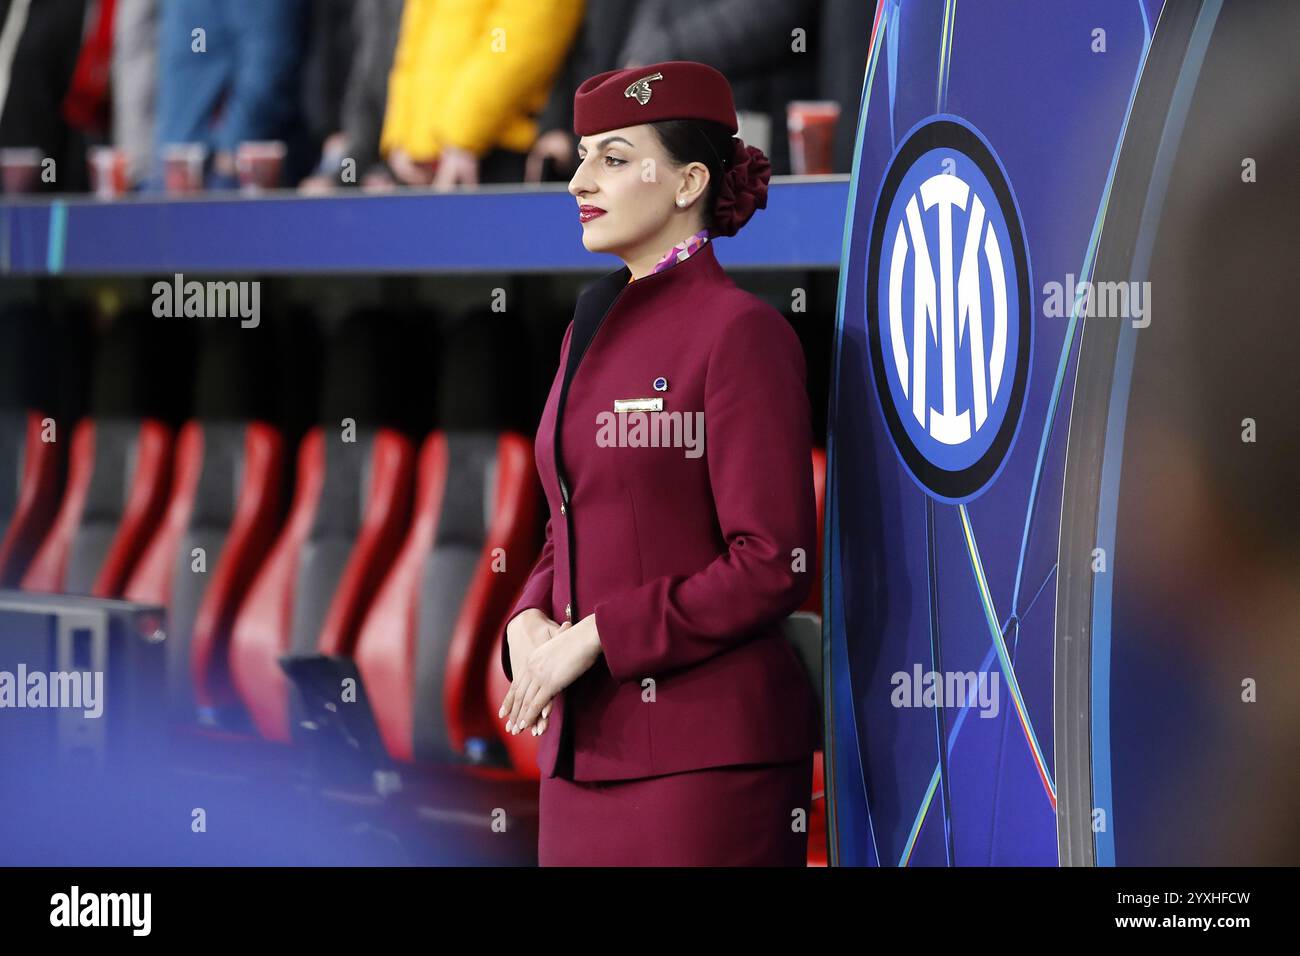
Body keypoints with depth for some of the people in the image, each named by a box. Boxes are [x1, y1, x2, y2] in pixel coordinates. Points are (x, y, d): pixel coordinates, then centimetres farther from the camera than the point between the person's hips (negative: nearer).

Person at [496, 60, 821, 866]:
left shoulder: (740, 331, -9)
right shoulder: (593, 328, 15)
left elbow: (774, 563, -14)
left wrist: (595, 638, -14)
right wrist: (530, 623, 0)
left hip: (708, 745, -8)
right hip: (588, 740, 8)